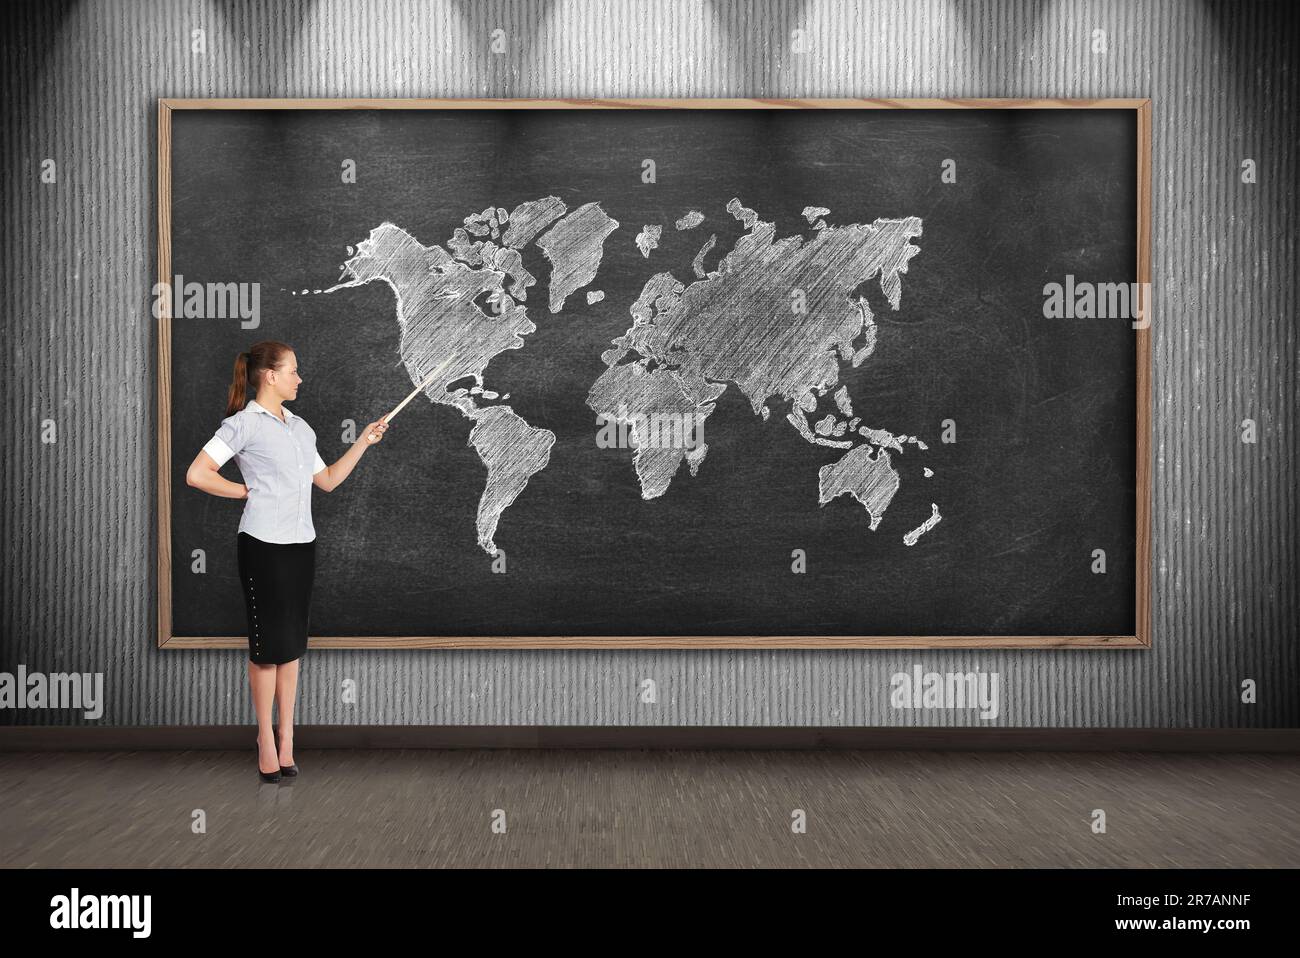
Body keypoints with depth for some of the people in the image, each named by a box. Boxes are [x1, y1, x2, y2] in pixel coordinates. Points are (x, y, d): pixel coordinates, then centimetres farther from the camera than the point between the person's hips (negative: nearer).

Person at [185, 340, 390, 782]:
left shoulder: (301, 427, 16)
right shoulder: (244, 423, -7)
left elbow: (327, 480, 19)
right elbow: (197, 474, -13)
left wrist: (364, 442, 15)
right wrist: (246, 491, -7)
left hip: (301, 545, 7)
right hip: (263, 545, -6)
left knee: (292, 644, 10)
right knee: (269, 644, 1)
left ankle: (286, 736, 18)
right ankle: (266, 736, 14)